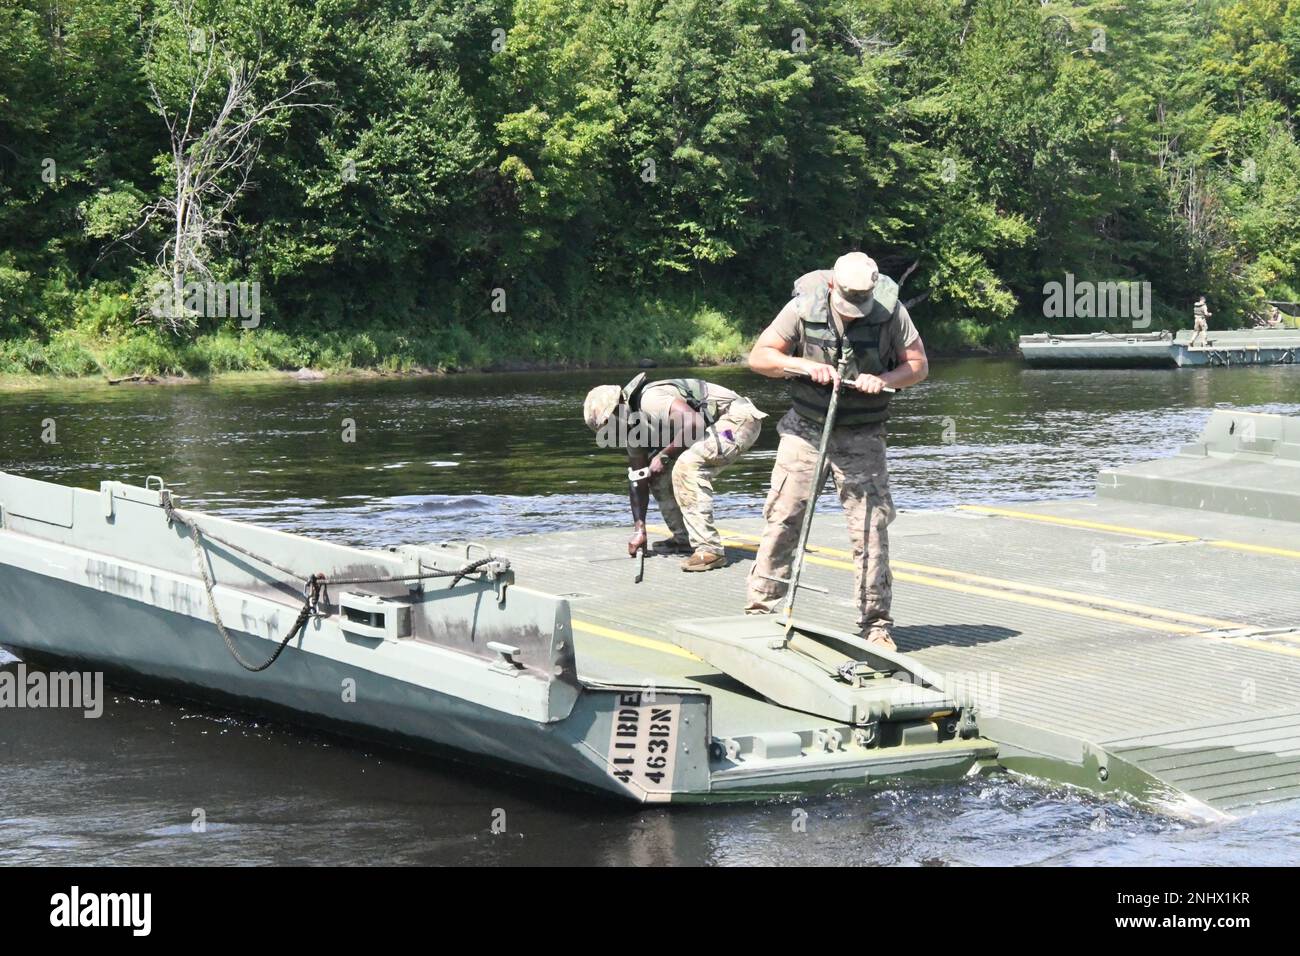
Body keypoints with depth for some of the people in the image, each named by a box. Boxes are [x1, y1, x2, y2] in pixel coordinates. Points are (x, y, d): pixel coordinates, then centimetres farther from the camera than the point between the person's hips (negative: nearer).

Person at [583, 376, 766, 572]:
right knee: (659, 473, 8)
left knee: (687, 466, -27)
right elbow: (637, 479, 11)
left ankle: (709, 550, -25)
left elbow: (694, 423, -34)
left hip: (739, 418, -10)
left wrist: (664, 456, -22)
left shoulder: (651, 400, -23)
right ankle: (684, 539, 19)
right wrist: (639, 529, 7)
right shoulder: (633, 426, 7)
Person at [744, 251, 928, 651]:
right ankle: (759, 611, 9)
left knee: (871, 527, -3)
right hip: (805, 431, 0)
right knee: (782, 520, -1)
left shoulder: (890, 310, -10)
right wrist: (804, 366, -21)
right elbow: (759, 357, -5)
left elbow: (918, 364, -1)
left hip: (861, 438, 0)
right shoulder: (804, 306, -11)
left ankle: (877, 624, 5)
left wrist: (885, 379, -20)